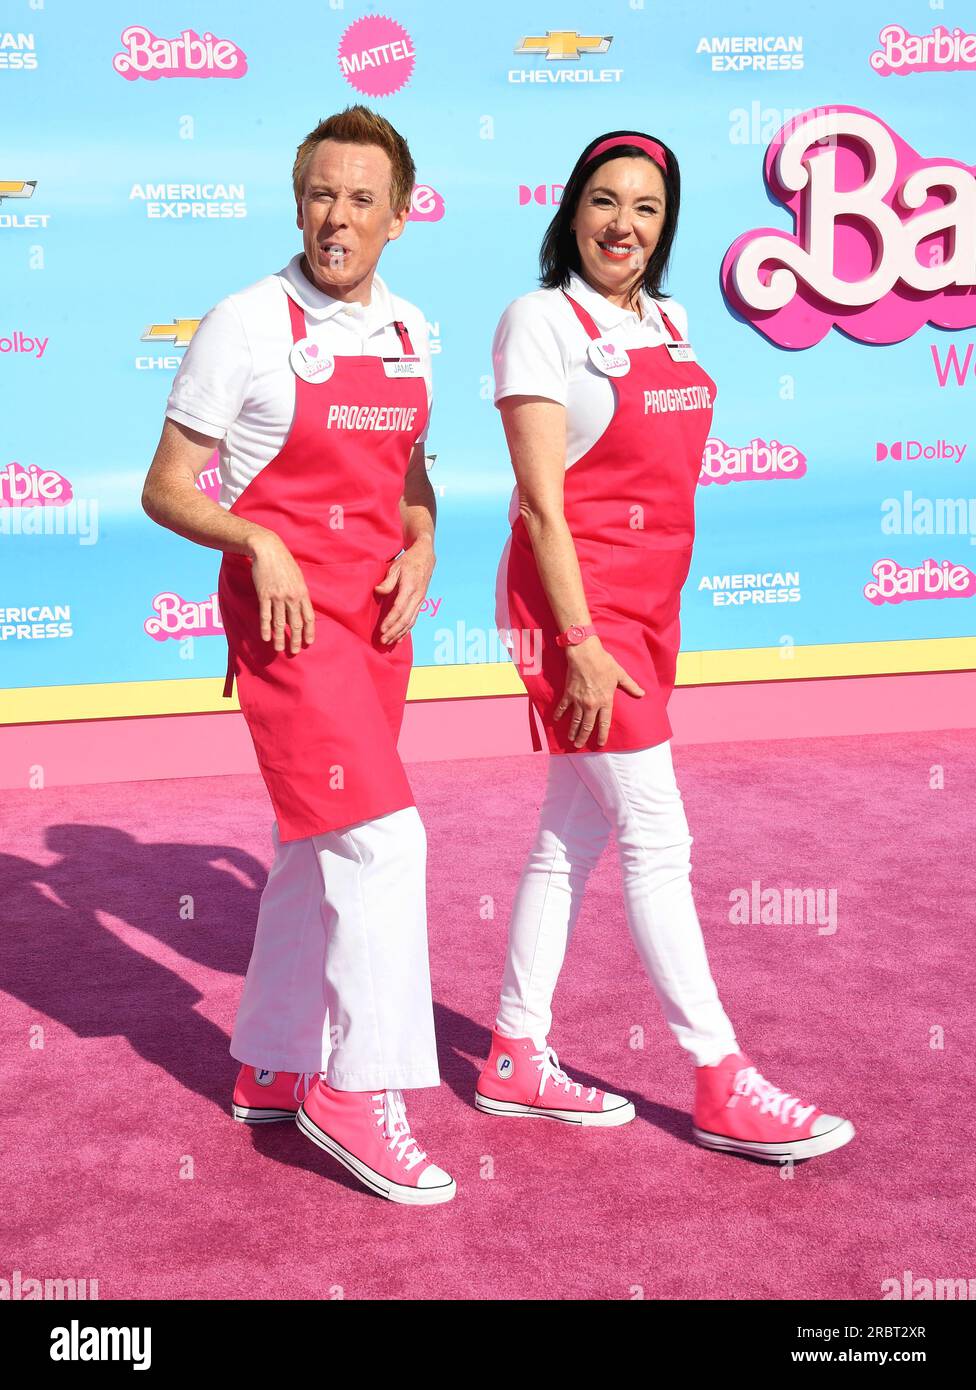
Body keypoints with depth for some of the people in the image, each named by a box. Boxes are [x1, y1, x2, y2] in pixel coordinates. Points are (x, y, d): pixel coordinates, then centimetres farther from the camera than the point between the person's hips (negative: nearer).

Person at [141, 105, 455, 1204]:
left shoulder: (405, 330, 9)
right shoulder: (248, 327, -9)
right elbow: (166, 488, -7)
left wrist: (420, 551, 2)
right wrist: (257, 545, -23)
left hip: (377, 616, 7)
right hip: (287, 613, -7)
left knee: (318, 850, 14)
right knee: (382, 838, -14)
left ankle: (270, 1071, 29)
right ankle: (359, 1091, 0)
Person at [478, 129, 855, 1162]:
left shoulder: (669, 322, 14)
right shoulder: (543, 320, -8)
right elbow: (541, 497, -14)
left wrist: (652, 617, 14)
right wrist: (579, 640, -19)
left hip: (650, 597, 8)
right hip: (577, 598, -7)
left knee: (574, 834, 11)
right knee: (658, 836, -5)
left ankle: (517, 1060, 23)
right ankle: (723, 1086, 6)